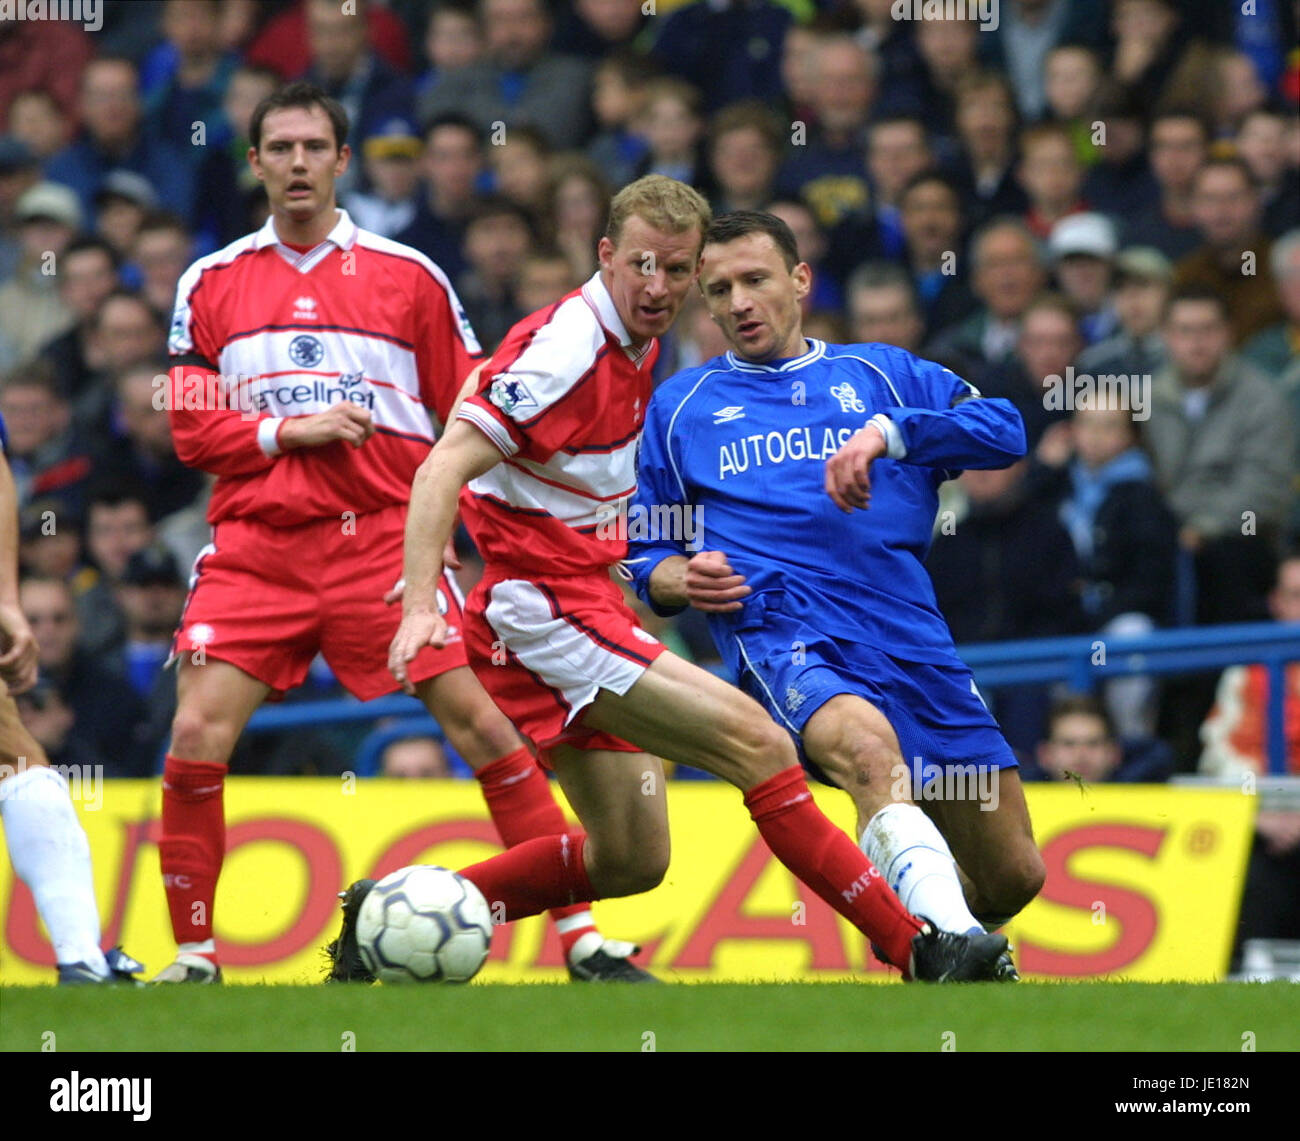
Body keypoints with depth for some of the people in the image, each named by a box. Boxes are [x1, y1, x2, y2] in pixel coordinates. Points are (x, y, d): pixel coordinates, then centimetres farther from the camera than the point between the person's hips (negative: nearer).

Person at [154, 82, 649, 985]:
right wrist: (289, 431, -9)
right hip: (257, 545, 1)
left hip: (384, 538, -1)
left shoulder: (408, 277, 8)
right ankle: (194, 957, 3)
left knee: (483, 724, -9)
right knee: (196, 740, -12)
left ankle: (581, 939, -4)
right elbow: (188, 427, 5)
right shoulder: (211, 284, 11)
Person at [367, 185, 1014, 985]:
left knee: (632, 859, 9)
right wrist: (421, 602, -34)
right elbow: (445, 467, -24)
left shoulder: (637, 348, 11)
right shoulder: (568, 347, -17)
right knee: (756, 741, -16)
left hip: (584, 602, 10)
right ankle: (918, 951, -16)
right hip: (550, 610, -10)